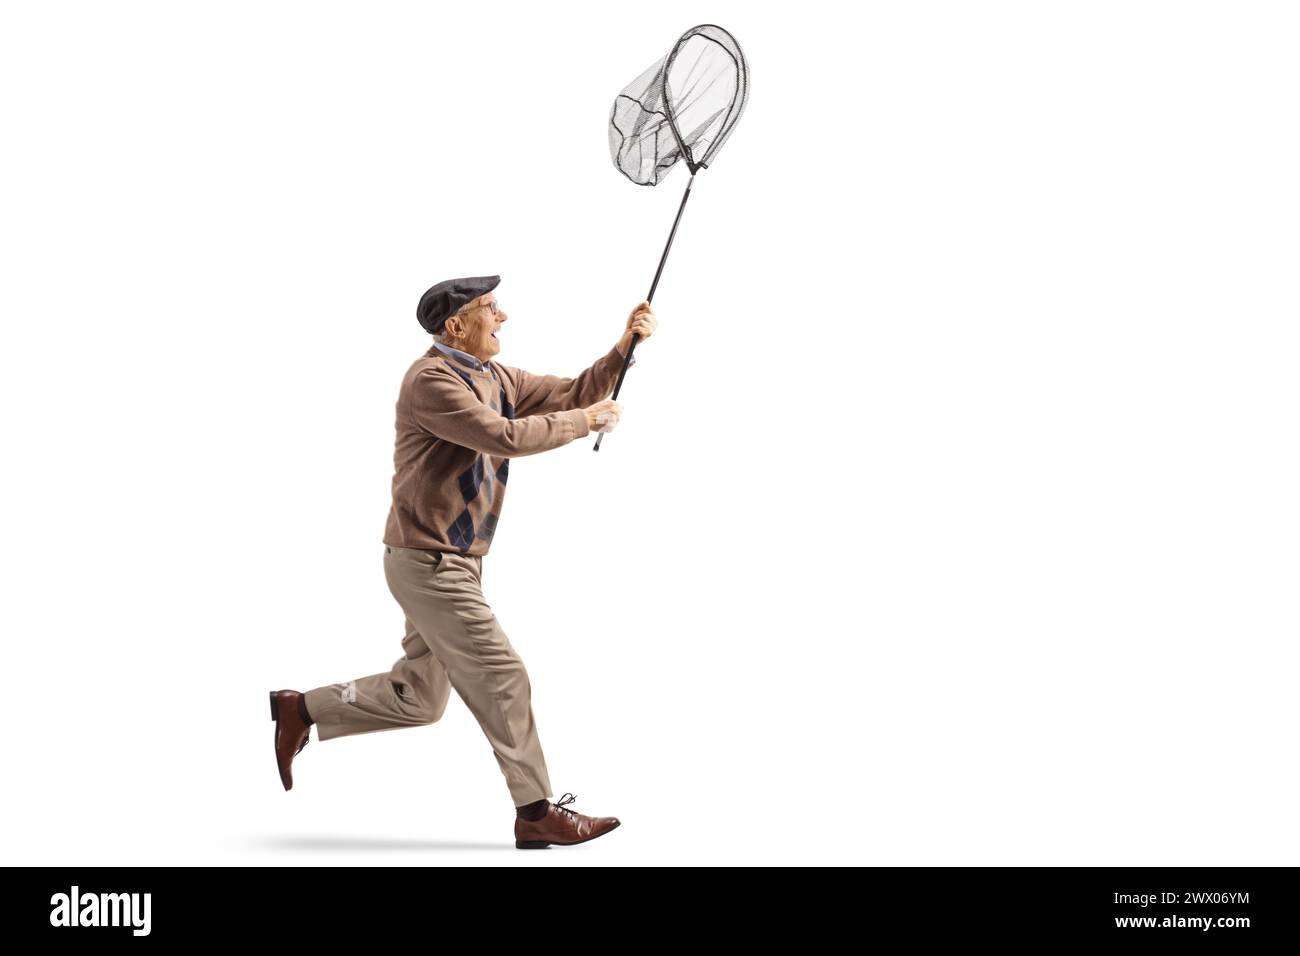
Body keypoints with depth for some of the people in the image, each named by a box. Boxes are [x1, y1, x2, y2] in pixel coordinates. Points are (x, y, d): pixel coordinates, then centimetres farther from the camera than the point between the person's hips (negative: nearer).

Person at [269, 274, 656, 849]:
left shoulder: (494, 378, 13)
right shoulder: (432, 380, -16)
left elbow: (572, 394, 12)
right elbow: (504, 437, -27)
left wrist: (626, 346, -1)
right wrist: (585, 422, -18)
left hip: (450, 563, 10)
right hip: (430, 563, -10)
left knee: (418, 698, 15)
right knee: (501, 680, -6)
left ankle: (300, 710, 26)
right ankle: (537, 813, 1)